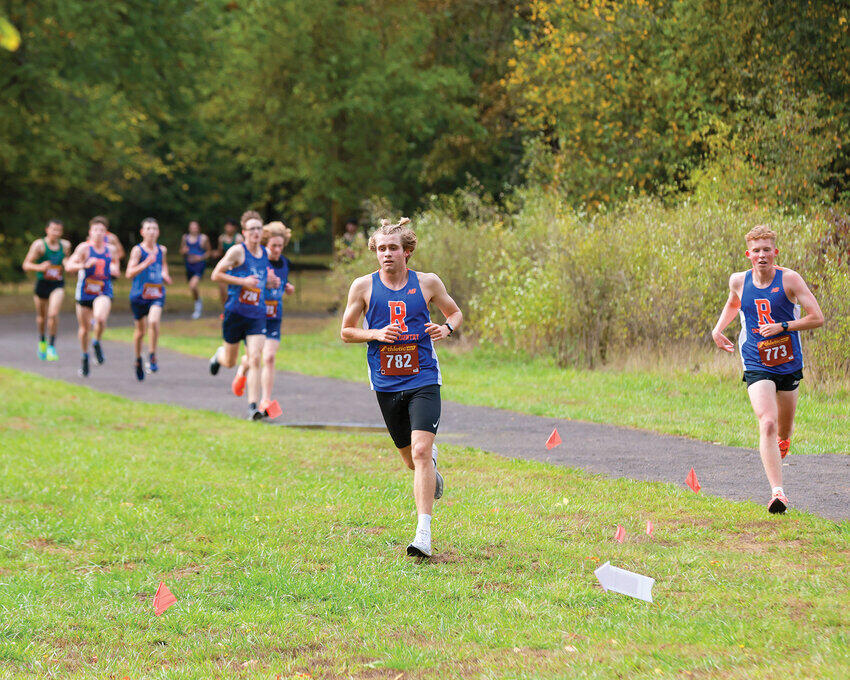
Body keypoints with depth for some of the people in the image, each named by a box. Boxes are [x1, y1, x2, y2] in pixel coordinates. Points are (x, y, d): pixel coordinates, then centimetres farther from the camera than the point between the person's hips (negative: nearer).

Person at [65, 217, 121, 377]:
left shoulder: (111, 249, 4)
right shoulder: (84, 248, -8)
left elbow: (116, 269, 22)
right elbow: (69, 267, -17)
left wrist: (115, 270, 0)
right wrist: (85, 265, -32)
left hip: (104, 293, 1)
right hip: (84, 293, -1)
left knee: (100, 318, -28)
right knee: (84, 328, 10)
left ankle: (97, 344, 0)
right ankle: (84, 356, 34)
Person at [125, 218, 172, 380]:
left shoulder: (162, 250, 7)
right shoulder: (138, 250, -7)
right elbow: (129, 274, -17)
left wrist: (165, 276, 9)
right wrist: (145, 264, -30)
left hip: (157, 295, 2)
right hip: (139, 295, -2)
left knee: (154, 321, -25)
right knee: (141, 329, 9)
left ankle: (152, 357, -12)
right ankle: (138, 360, 33)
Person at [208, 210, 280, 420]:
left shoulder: (266, 254, 9)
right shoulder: (237, 251, -9)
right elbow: (216, 275, -11)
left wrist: (270, 281, 4)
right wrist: (243, 281, -18)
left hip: (257, 314, 3)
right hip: (235, 313, -3)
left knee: (255, 359, -12)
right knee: (230, 362, 10)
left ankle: (253, 406, -12)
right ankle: (219, 355, 48)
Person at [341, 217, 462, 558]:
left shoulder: (427, 283, -1)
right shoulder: (363, 286, 0)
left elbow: (455, 312, 15)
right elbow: (346, 331, 8)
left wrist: (446, 328, -8)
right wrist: (376, 333, -11)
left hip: (423, 379, -2)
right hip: (386, 383, 2)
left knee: (420, 452, -18)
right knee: (411, 458, 12)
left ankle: (423, 534, -20)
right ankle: (432, 469, 51)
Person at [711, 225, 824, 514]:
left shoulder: (789, 279, -10)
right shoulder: (739, 281, -1)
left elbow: (817, 317, -11)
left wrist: (782, 326, -19)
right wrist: (718, 329, 10)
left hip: (789, 365, 1)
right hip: (757, 368, -1)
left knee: (783, 434, 16)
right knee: (767, 423, -22)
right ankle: (777, 492, -29)